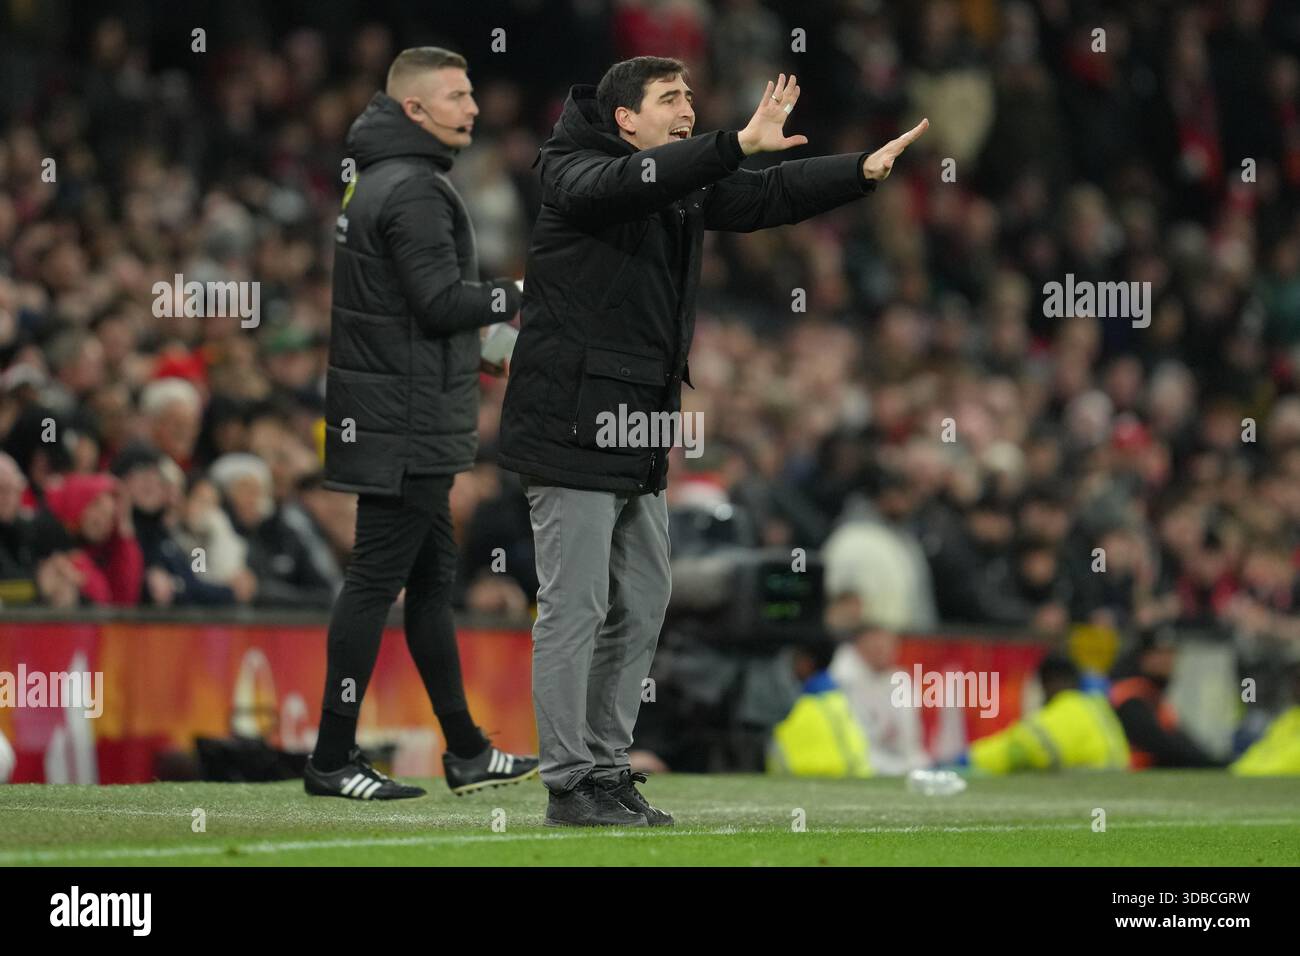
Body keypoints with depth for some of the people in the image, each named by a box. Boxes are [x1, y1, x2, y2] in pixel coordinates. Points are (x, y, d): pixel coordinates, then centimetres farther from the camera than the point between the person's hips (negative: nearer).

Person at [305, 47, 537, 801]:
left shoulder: (375, 180, 15)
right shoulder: (412, 189, -16)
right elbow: (441, 302, -21)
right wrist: (525, 292, -9)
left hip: (407, 424, 11)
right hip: (408, 424, -11)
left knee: (433, 578, 14)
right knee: (376, 582, -7)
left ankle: (468, 754, 21)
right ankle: (333, 759, -4)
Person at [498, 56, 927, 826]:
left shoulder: (686, 188, 14)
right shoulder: (574, 173, -10)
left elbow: (768, 197, 11)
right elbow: (633, 180, -30)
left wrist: (864, 170, -2)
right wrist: (741, 144, -39)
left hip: (640, 438, 9)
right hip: (575, 429, -9)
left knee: (641, 610, 12)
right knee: (574, 609, -5)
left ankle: (608, 769, 20)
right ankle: (570, 784, -1)